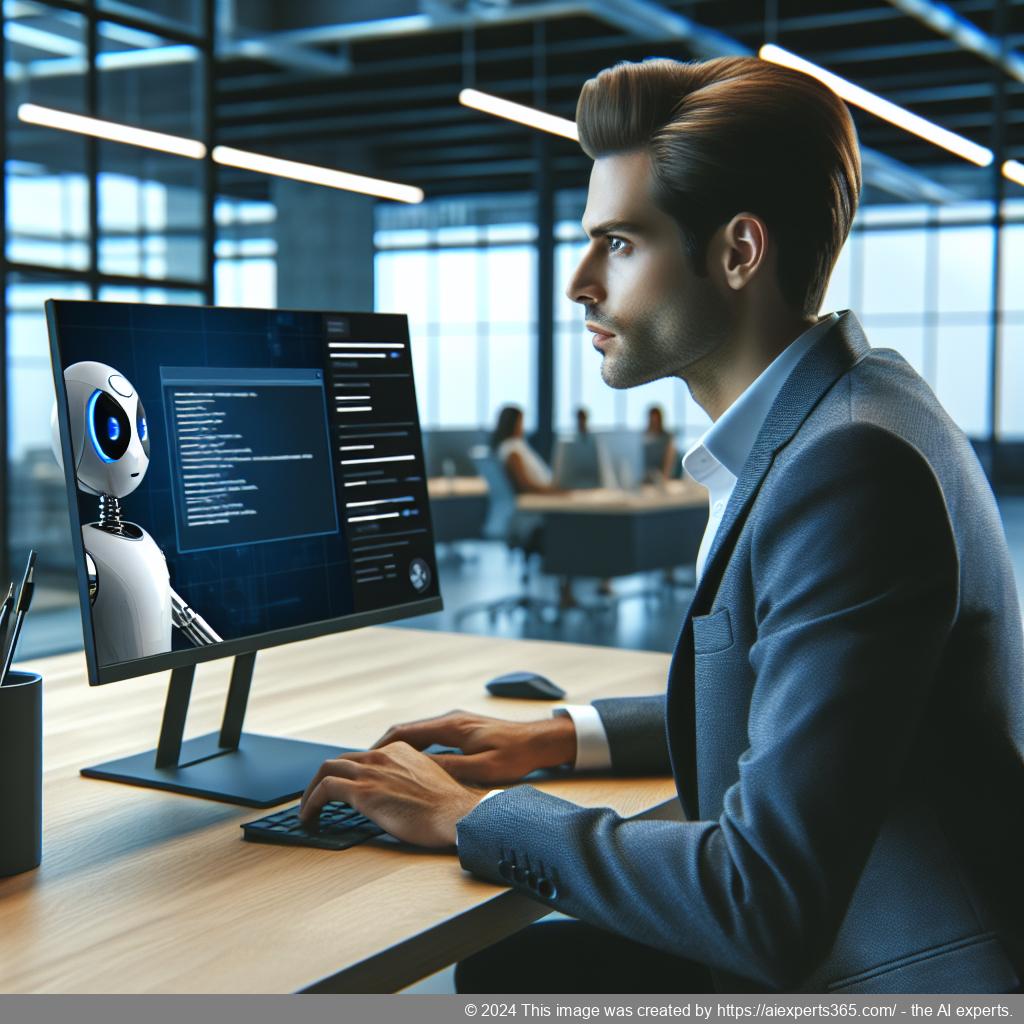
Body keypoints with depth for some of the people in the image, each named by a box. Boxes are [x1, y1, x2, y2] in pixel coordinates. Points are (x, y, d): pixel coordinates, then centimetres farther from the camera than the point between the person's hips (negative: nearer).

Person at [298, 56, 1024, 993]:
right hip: (821, 947, 8)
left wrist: (473, 817, -16)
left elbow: (770, 901, -27)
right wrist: (563, 737, 10)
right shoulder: (811, 425, 7)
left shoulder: (854, 462, -25)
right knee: (506, 966, 11)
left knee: (520, 971, -8)